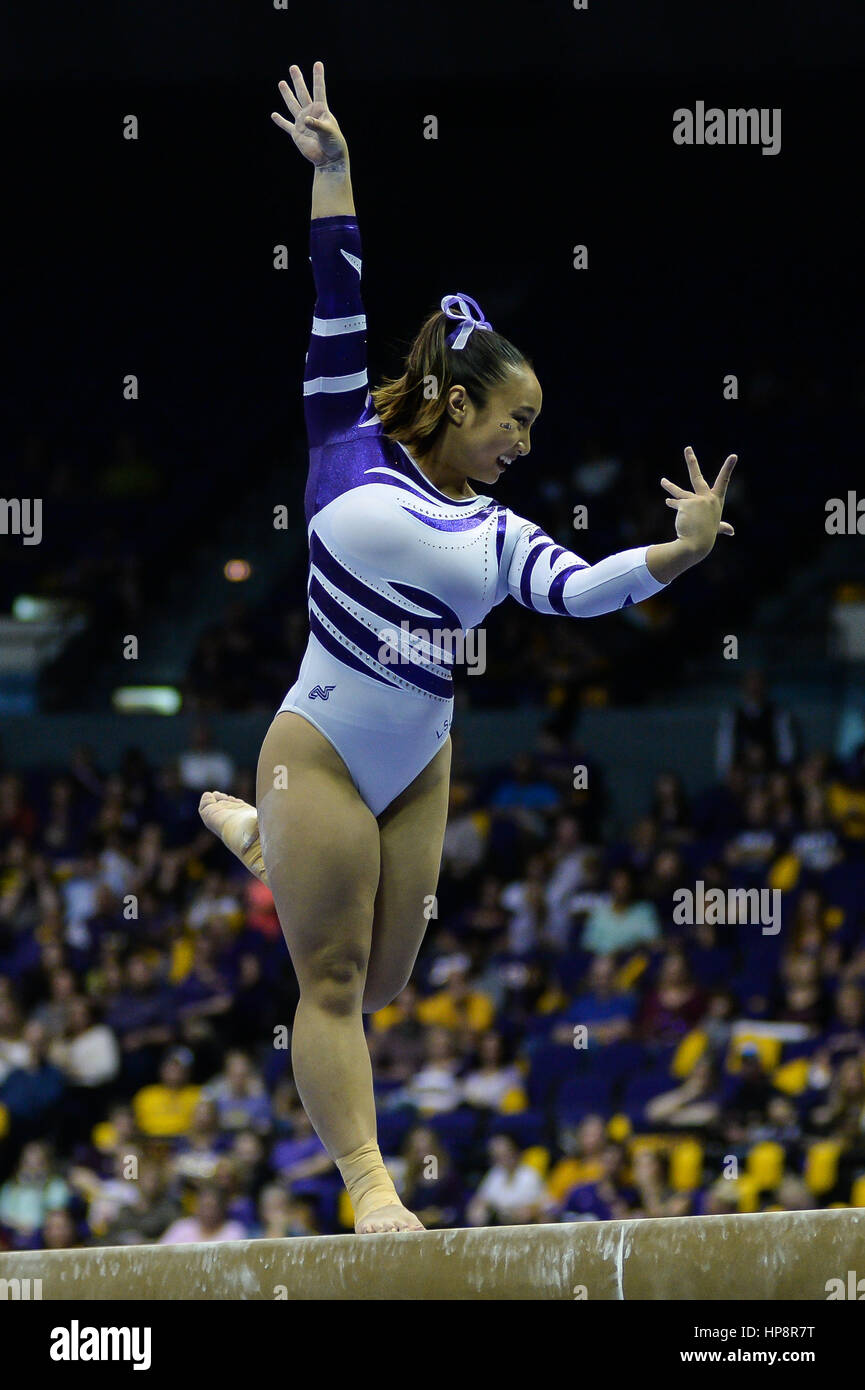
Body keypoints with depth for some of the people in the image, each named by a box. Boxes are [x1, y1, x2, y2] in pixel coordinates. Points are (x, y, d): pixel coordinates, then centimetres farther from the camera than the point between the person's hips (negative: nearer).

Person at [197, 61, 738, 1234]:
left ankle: (260, 839, 40)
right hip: (318, 748, -5)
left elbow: (580, 589, -8)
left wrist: (682, 553, -24)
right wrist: (332, 178, -9)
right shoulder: (351, 456, -2)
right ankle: (368, 1184, -4)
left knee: (377, 984, 15)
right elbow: (340, 317, -5)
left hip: (417, 772, 5)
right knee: (333, 980, -6)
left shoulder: (496, 533, 7)